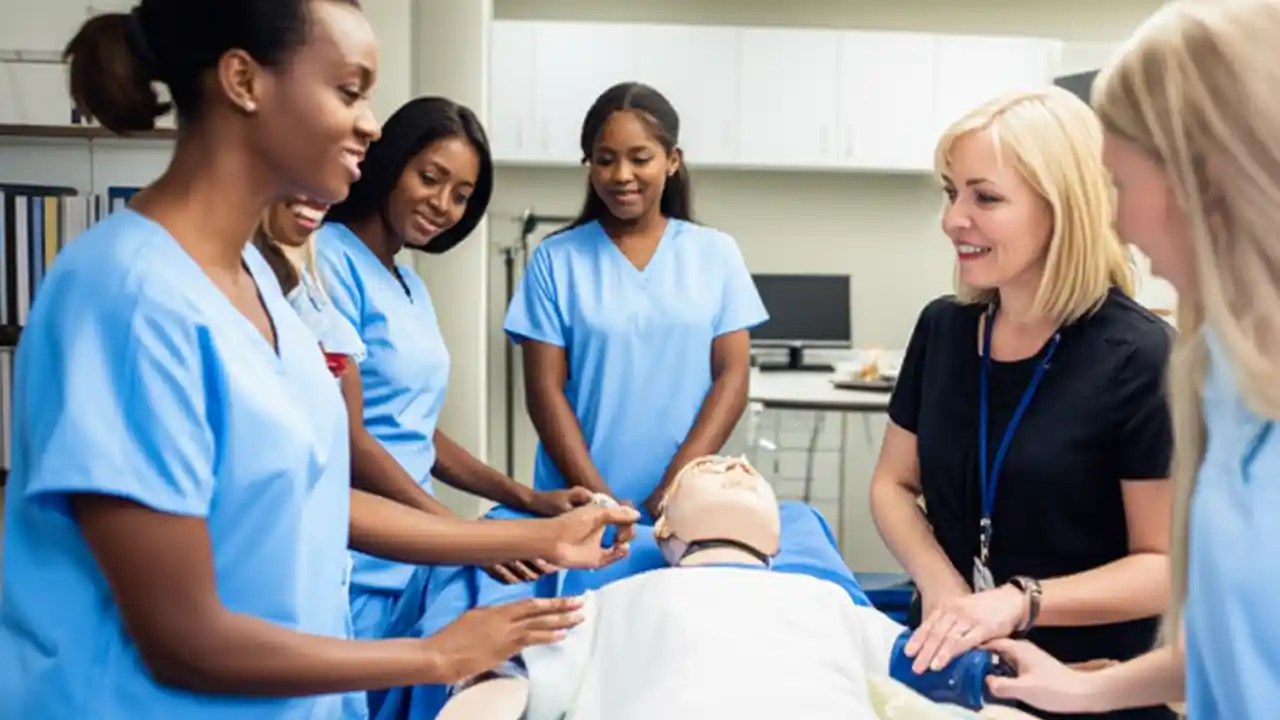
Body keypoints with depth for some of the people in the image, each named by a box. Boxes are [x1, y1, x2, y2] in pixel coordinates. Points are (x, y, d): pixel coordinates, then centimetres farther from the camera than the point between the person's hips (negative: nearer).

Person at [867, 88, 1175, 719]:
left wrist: (1021, 601, -27)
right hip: (951, 664, 5)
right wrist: (941, 587, -12)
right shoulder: (943, 327, -3)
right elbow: (894, 483, 5)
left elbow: (1168, 564, -16)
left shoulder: (1137, 358, -17)